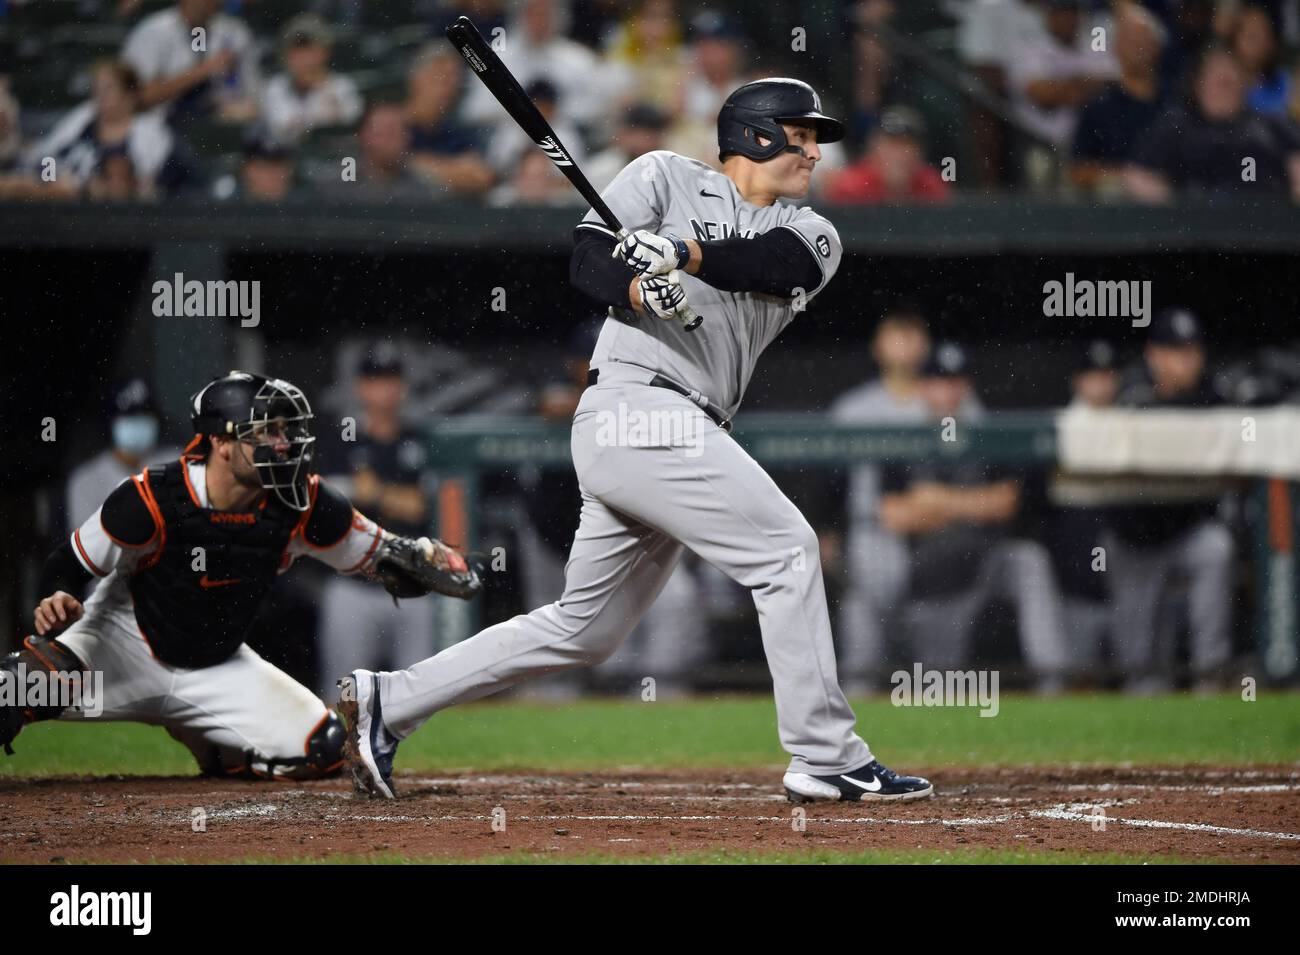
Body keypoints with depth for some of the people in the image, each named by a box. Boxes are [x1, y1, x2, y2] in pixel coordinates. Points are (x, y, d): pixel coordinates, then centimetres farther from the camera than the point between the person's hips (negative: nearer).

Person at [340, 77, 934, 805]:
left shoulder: (812, 235, 18)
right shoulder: (666, 178, 8)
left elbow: (776, 262, -6)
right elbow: (588, 260, -2)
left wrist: (684, 252, -23)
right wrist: (642, 290, -24)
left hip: (687, 433, 7)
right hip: (639, 406, -7)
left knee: (584, 631, 12)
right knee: (786, 549, -14)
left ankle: (390, 702, 19)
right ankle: (827, 759, -12)